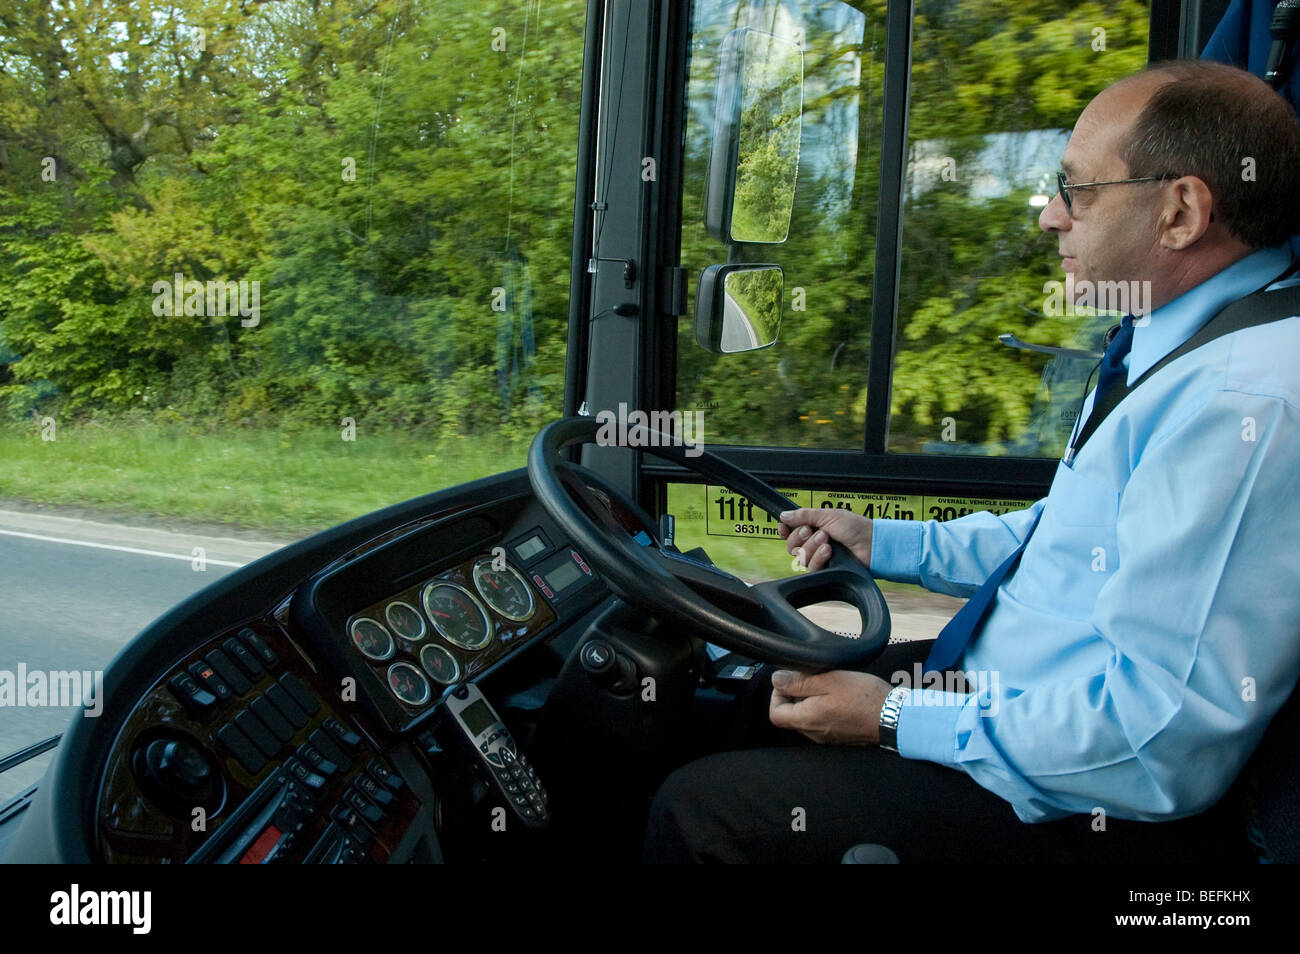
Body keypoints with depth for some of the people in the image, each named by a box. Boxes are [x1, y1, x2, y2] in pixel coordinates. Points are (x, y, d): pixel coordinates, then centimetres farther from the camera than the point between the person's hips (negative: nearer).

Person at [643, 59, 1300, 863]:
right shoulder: (1174, 346, 8)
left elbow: (1163, 742, -31)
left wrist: (899, 721, -21)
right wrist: (884, 542, 16)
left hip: (1096, 808, -10)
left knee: (699, 808, -13)